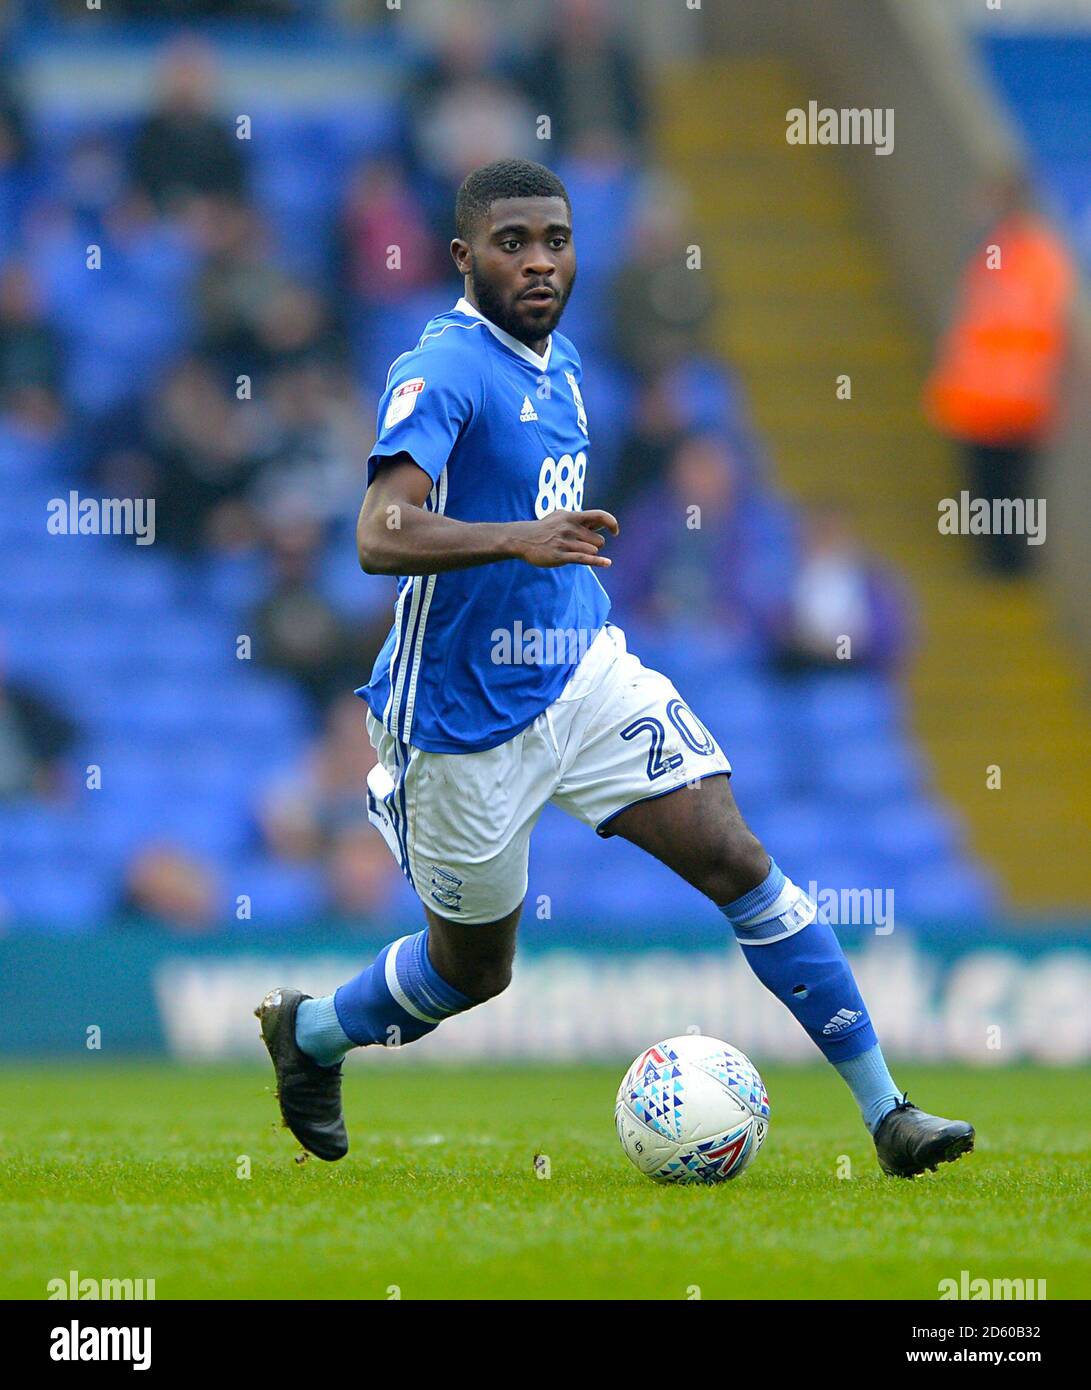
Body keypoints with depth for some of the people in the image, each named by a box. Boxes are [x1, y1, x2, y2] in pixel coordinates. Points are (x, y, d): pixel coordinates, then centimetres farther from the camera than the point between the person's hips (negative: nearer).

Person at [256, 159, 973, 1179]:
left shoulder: (558, 361, 8)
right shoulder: (442, 372, -19)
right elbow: (380, 536, -34)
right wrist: (518, 539, -47)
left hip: (584, 675, 6)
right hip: (468, 718, -6)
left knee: (735, 858, -10)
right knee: (472, 972, 9)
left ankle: (885, 1111, -10)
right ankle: (306, 1031, 40)